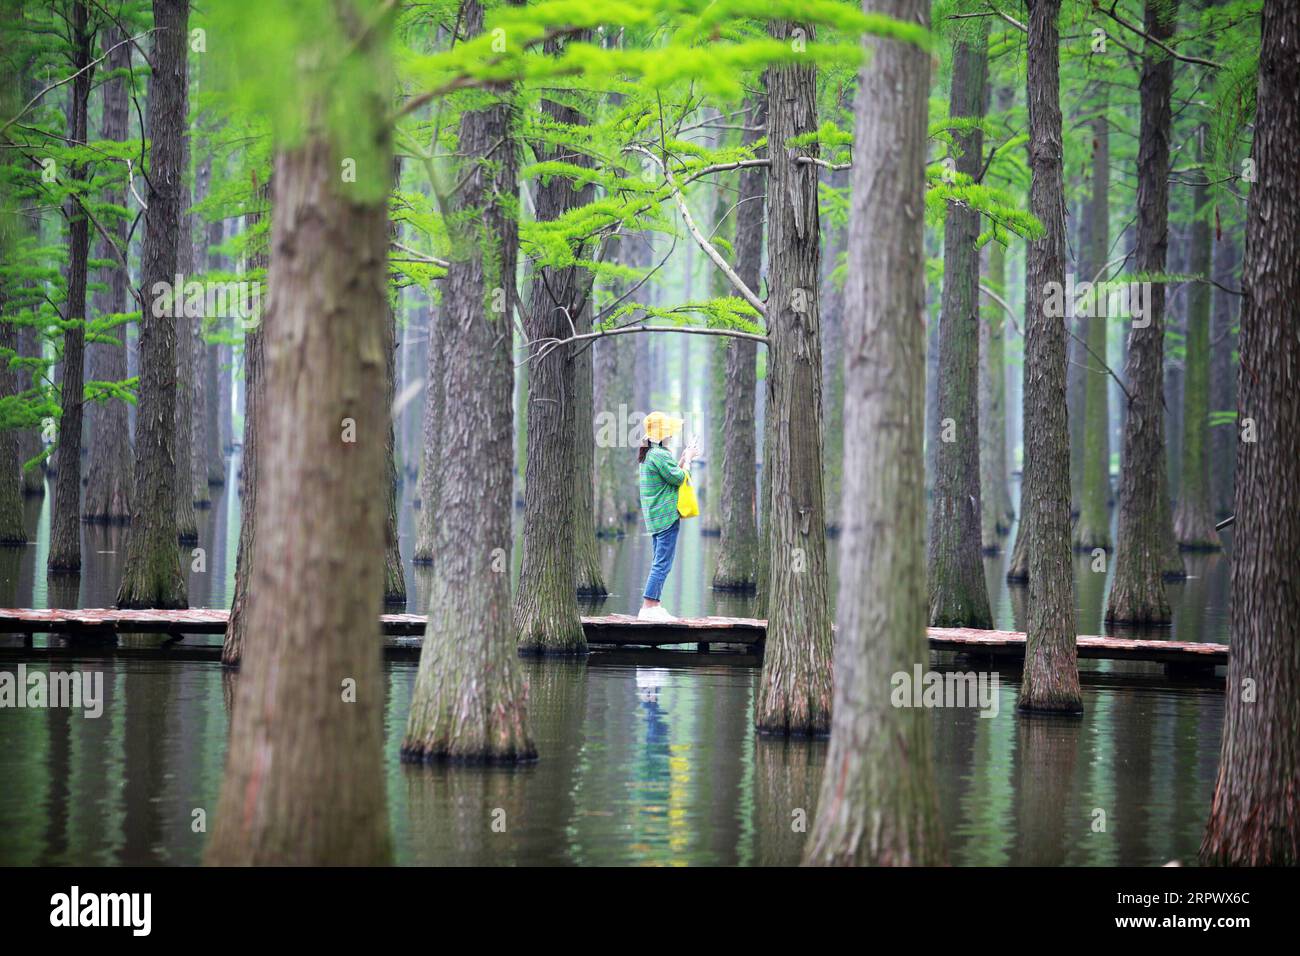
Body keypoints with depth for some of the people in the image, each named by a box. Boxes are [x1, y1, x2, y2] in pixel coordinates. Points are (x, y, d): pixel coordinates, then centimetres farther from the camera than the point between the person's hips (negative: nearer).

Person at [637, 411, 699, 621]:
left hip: (656, 517, 10)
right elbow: (678, 478, -15)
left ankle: (653, 607, 14)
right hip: (667, 515, -10)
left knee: (659, 563, 14)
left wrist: (684, 457, 17)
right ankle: (648, 607, -11)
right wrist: (687, 458, -2)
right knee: (663, 563, -9)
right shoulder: (660, 455, -17)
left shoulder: (648, 454, 15)